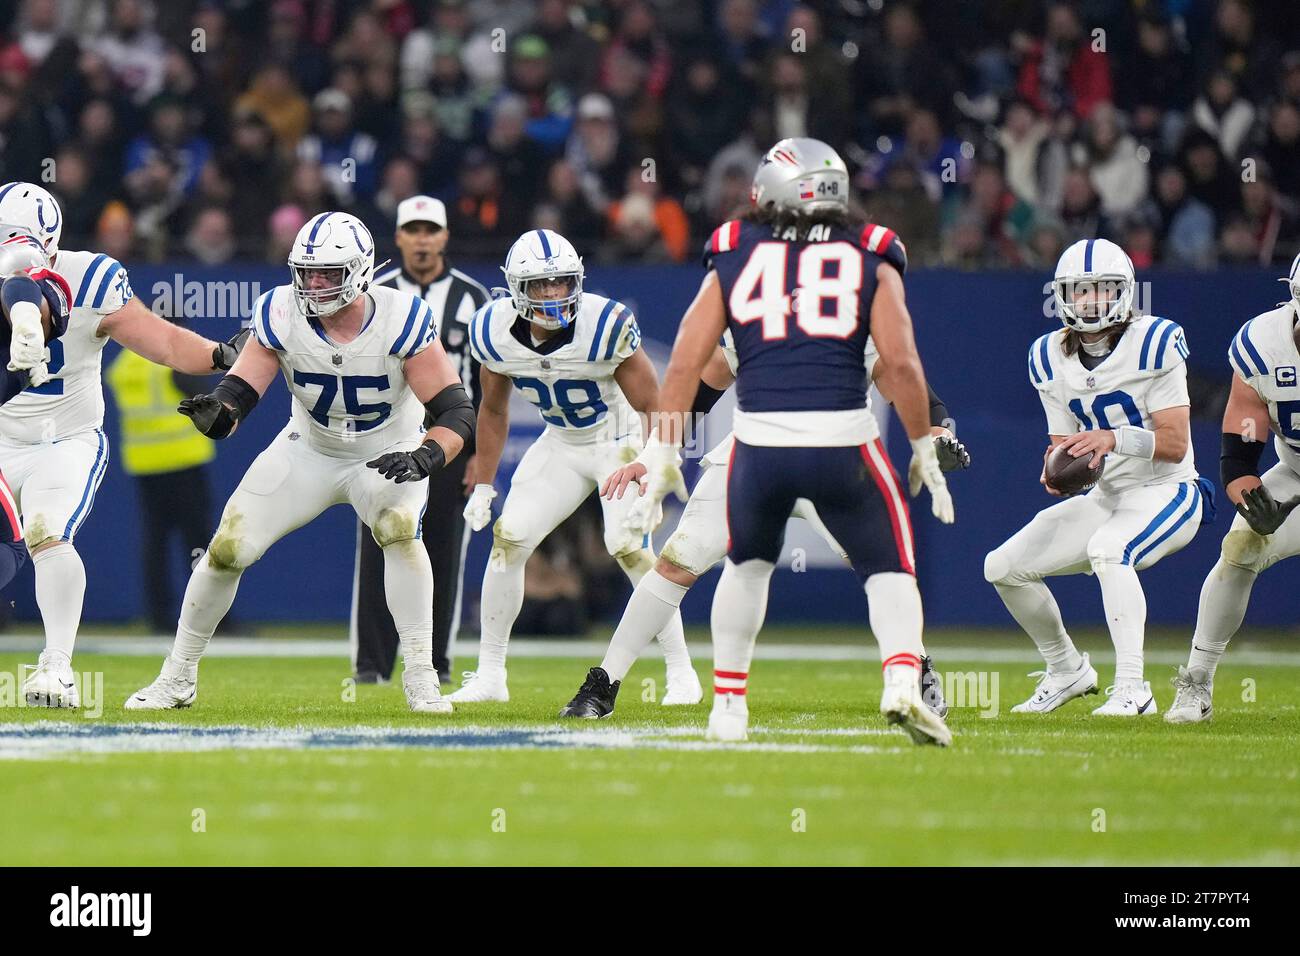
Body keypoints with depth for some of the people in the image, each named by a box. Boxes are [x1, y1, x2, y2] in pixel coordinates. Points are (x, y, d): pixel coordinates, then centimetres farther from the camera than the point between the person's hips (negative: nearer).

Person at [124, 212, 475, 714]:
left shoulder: (401, 321, -28)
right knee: (227, 550, -4)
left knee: (399, 530, -33)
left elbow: (457, 412, -26)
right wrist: (216, 411, -42)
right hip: (309, 451, 3)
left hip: (388, 455, -3)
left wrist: (423, 459, -44)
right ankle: (178, 679, 16)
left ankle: (422, 680, -23)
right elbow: (238, 392, -18)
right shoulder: (281, 315, -21)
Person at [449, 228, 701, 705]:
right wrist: (483, 486, 6)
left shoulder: (606, 326, -30)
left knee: (628, 547, -20)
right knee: (508, 538, -7)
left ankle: (682, 674, -8)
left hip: (622, 440, -5)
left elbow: (653, 409, -20)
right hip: (562, 446, 5)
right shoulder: (495, 333, -16)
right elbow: (493, 411, 4)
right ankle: (489, 676, 4)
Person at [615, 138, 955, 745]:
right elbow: (901, 363, 0)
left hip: (760, 443, 2)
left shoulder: (733, 263, 14)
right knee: (887, 569, 14)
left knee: (748, 564, 27)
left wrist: (663, 457, 11)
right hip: (844, 438, -1)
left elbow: (685, 365, 8)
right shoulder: (871, 261, 10)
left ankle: (728, 705, 24)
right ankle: (902, 682, -12)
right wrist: (924, 449, 8)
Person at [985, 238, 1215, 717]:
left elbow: (1175, 444, -19)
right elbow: (1064, 445, 8)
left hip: (1166, 493, -7)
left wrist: (1114, 438, -34)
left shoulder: (1153, 343, -15)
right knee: (1003, 567, 4)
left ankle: (1131, 687, -36)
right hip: (1106, 498, 7)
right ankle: (1067, 671, 24)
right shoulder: (1051, 358, 4)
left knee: (1108, 549, -37)